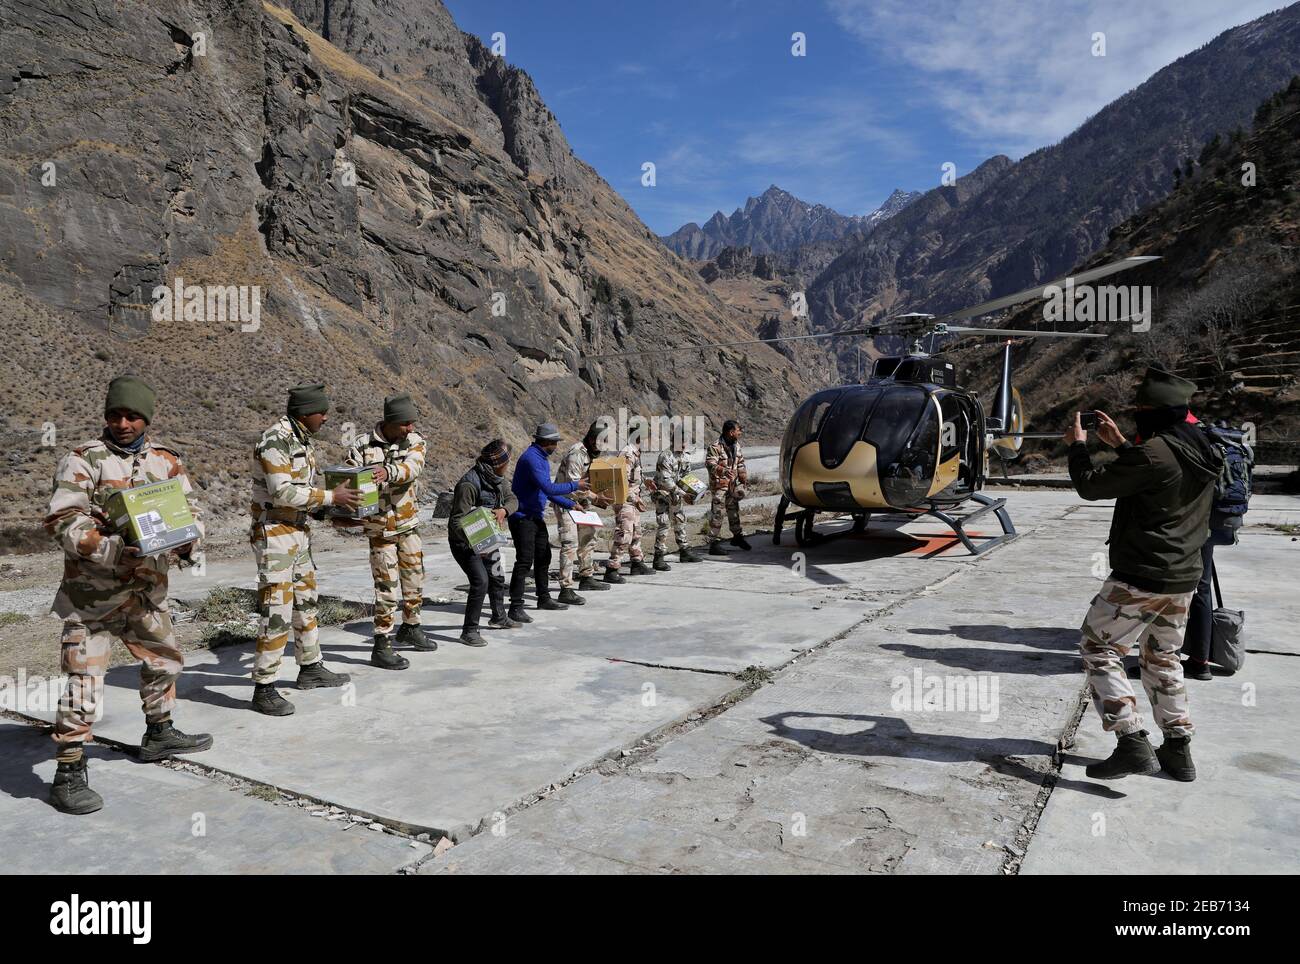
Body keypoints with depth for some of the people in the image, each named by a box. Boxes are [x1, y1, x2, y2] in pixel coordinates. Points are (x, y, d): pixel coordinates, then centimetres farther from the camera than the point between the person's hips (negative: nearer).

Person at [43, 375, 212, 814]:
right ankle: (68, 775, 5)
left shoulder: (166, 461, 4)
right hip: (92, 591, -6)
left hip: (147, 587, 6)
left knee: (164, 660, 21)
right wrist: (111, 549, -32)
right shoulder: (82, 460, -10)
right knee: (84, 681, -6)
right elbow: (63, 521, -17)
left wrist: (186, 543, -17)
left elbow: (191, 510, 4)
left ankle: (159, 734, 41)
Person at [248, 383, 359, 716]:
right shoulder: (274, 441, -19)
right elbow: (282, 492, -26)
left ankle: (311, 669, 31)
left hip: (298, 531, 10)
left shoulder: (303, 439, 11)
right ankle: (264, 688, -1)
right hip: (273, 533, -10)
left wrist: (333, 510, 6)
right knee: (276, 611, -9)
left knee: (305, 600, 17)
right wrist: (331, 496, -20)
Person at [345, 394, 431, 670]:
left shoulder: (415, 441, -3)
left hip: (409, 524, 5)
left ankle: (410, 629, 39)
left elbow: (412, 467, -23)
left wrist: (388, 471, -44)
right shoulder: (361, 447, -12)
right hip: (380, 528, -4)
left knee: (415, 579, 16)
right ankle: (381, 647, 6)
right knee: (387, 588, -6)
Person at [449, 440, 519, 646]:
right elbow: (458, 521, -32)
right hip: (464, 541, -9)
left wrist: (503, 510, -25)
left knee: (497, 578, 22)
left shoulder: (496, 478, -2)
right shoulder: (469, 484, -29)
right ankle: (469, 631, -9)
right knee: (480, 581, -22)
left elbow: (512, 499, 0)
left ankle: (499, 618, 45)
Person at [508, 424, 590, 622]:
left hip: (536, 517, 11)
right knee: (524, 561, -13)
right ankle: (516, 607, -9)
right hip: (522, 517, -11)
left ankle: (544, 599, 32)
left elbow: (548, 490, 22)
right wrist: (575, 485, -15)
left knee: (543, 557, 18)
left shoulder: (542, 458, 15)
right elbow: (548, 488, -26)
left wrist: (570, 504, 19)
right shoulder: (531, 458, -19)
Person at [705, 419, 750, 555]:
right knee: (717, 513, -7)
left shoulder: (736, 445, 9)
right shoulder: (715, 447, -17)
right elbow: (709, 464, -26)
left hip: (733, 484, 8)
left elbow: (740, 462, 21)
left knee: (734, 511, 21)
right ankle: (713, 543, -3)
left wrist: (743, 476, 9)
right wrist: (723, 470, -40)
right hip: (719, 485, -8)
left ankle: (738, 536, 37)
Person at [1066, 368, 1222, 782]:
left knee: (1098, 649, 1)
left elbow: (1091, 485, -13)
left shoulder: (1154, 452, -21)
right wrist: (1119, 444, 24)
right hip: (1184, 578, 9)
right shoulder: (1201, 453, 8)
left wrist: (1078, 445, 3)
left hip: (1142, 577, -9)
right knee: (1162, 656, 20)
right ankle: (1178, 750, 25)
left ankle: (1132, 743, -5)